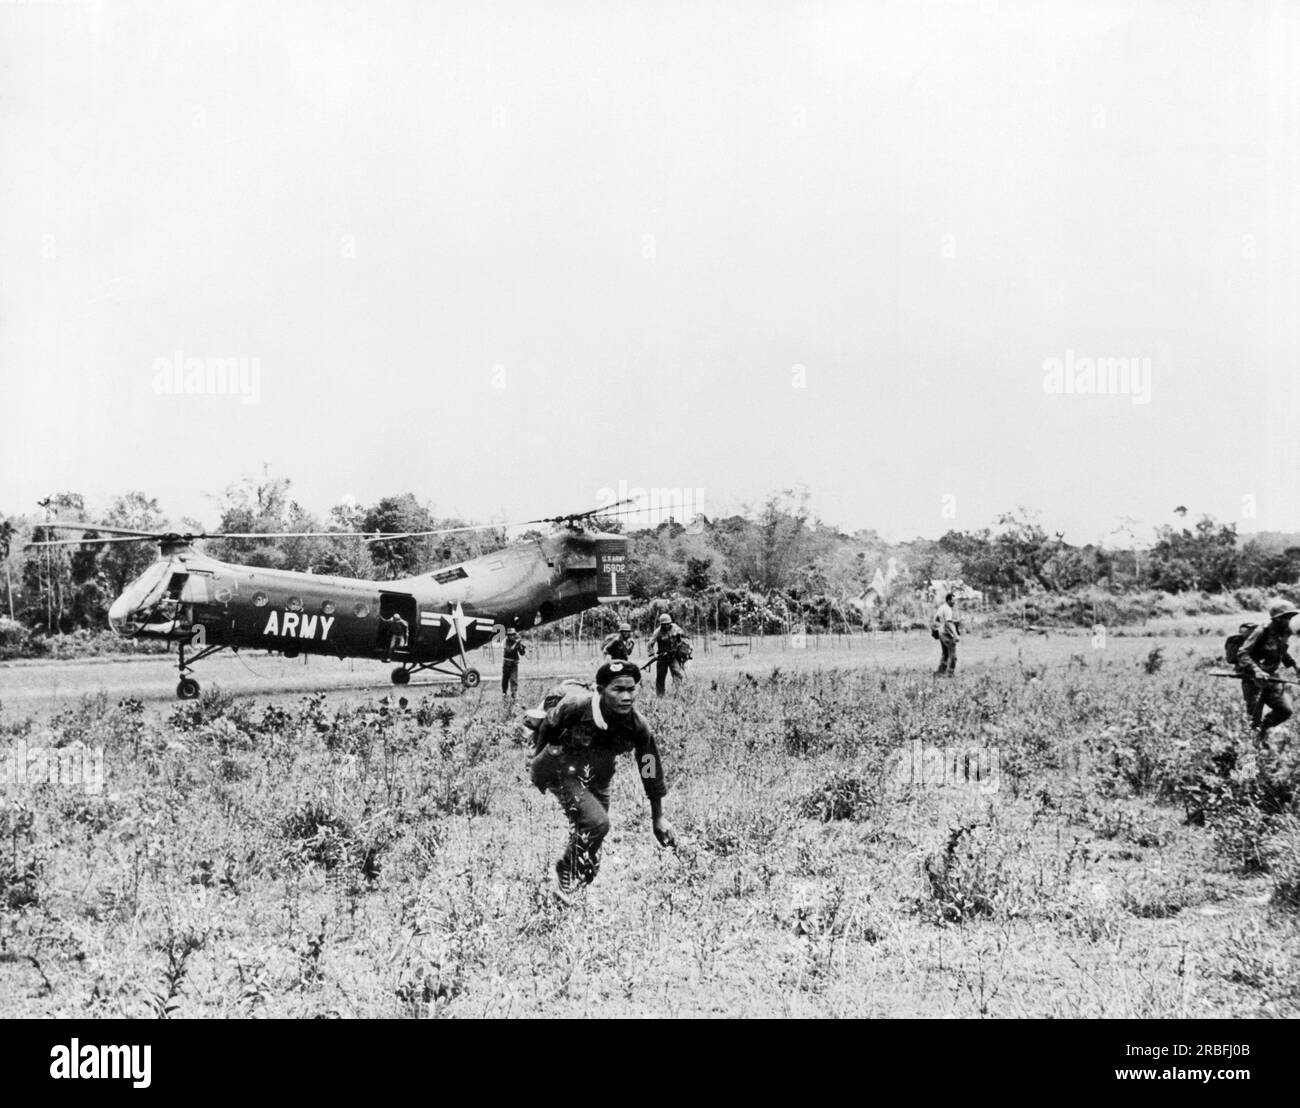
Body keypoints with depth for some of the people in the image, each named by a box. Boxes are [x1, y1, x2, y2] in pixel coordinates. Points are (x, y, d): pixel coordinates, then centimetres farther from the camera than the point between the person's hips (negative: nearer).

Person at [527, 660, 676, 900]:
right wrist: (536, 759, 7)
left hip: (597, 777, 4)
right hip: (560, 769, -4)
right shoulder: (575, 706, -32)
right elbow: (546, 728, -10)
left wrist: (658, 818, 0)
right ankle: (565, 877, -5)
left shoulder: (638, 727, -22)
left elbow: (651, 772, -8)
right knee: (596, 823, -27)